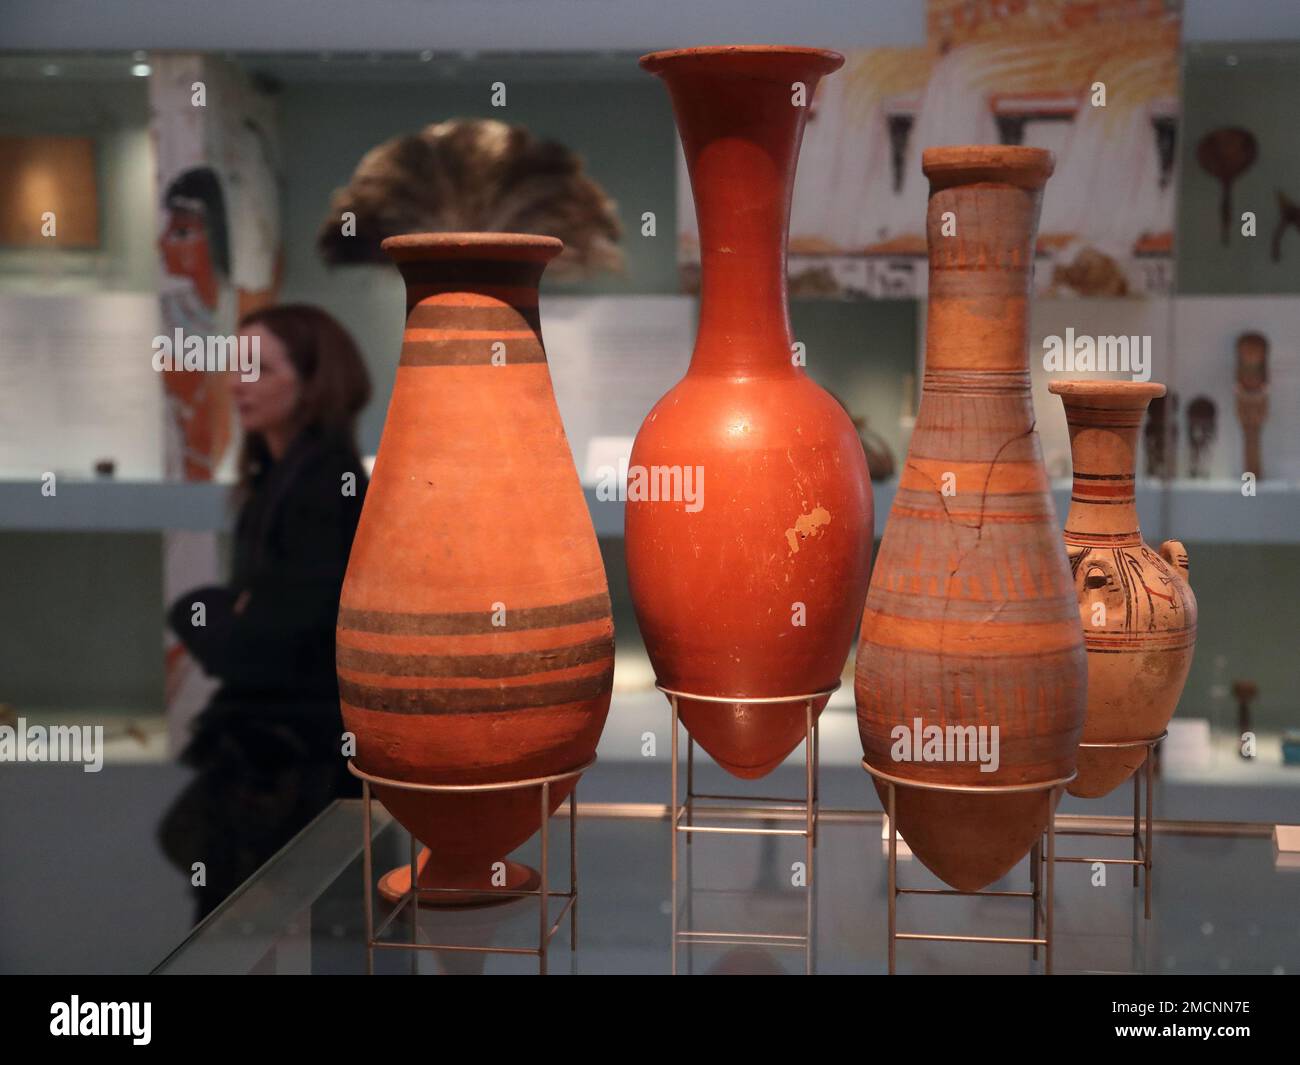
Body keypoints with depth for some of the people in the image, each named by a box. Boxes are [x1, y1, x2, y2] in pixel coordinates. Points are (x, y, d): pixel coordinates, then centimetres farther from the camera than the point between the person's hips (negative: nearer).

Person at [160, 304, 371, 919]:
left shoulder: (325, 480, -18)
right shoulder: (278, 475, 11)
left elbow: (283, 631, -21)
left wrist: (204, 616, -6)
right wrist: (227, 615, -6)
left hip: (297, 758, -9)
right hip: (268, 739, 9)